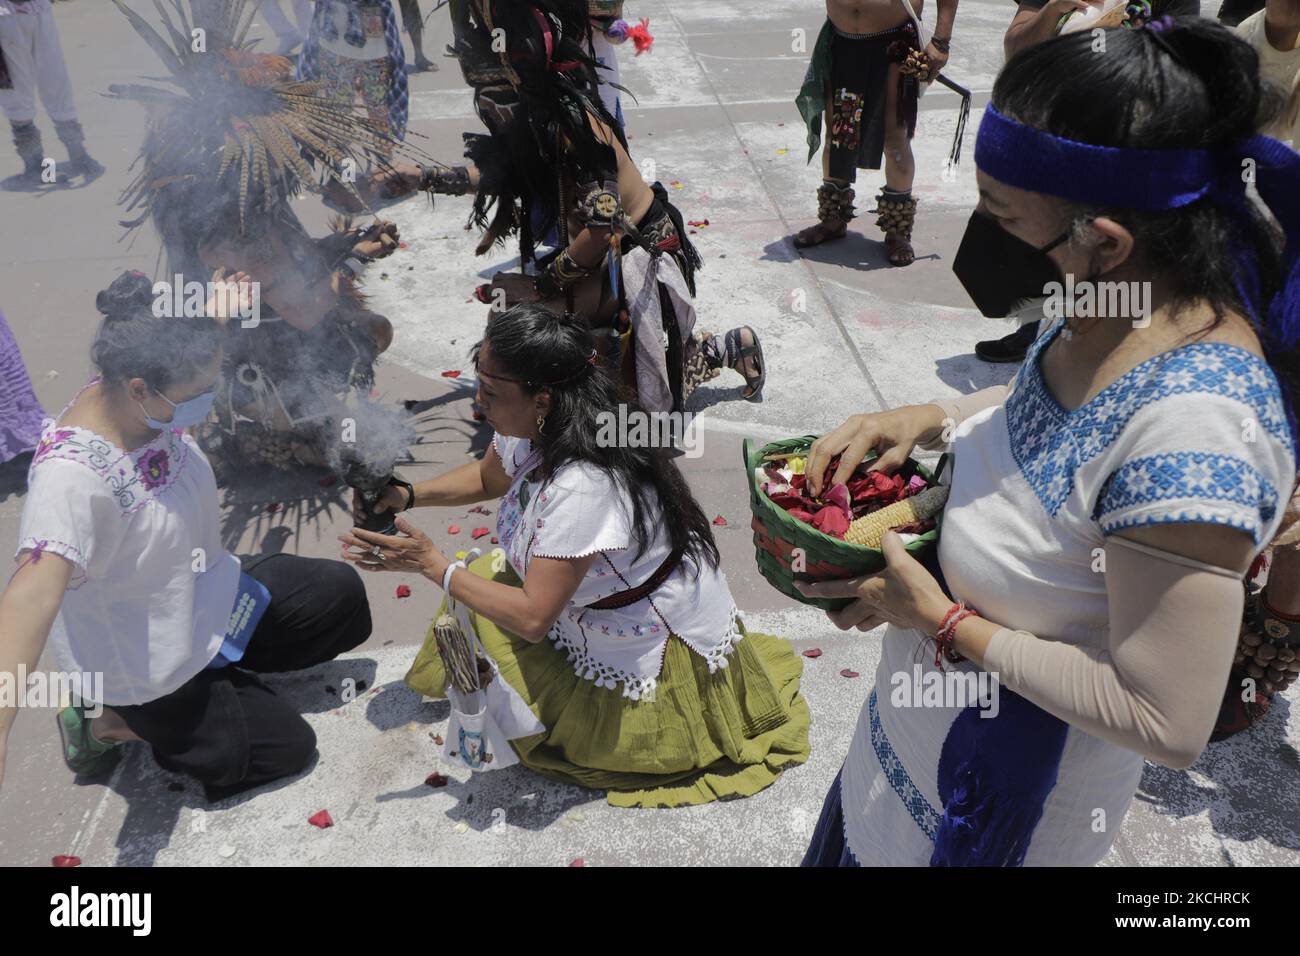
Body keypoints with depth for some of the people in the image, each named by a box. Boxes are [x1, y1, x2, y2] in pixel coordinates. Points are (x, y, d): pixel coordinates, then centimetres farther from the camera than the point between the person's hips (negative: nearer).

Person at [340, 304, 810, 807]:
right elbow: (487, 478, 14)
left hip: (664, 648, -8)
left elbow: (532, 618, -32)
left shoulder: (582, 487, -36)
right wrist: (409, 496, -1)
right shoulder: (528, 428, -10)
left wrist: (433, 565, -24)